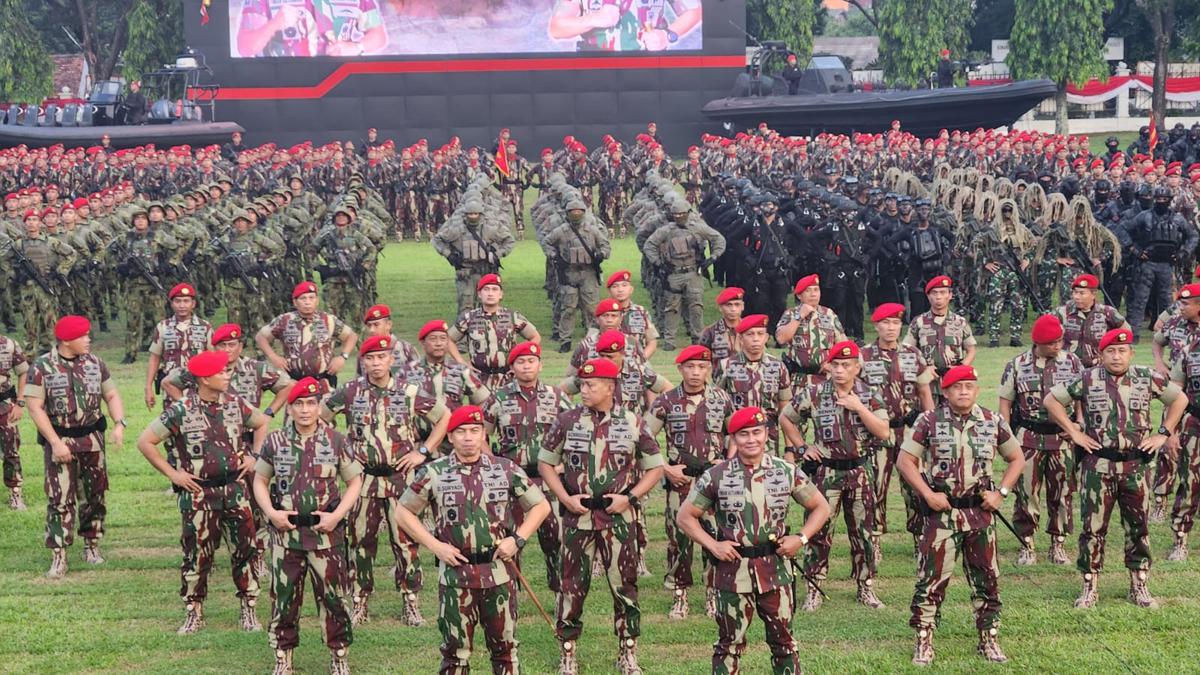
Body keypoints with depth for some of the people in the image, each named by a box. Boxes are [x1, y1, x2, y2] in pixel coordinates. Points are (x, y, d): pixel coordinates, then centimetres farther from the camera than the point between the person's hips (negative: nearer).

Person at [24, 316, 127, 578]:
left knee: (94, 495, 11)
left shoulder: (95, 363, 3)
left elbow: (111, 395, 10)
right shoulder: (42, 367, -9)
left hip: (92, 438, 4)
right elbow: (35, 408, -11)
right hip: (59, 440, -4)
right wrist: (55, 443, -17)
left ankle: (92, 547, 26)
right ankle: (58, 558, -3)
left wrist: (119, 423, -8)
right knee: (59, 499, -7)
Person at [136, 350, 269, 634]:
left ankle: (248, 610, 15)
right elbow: (145, 442, -7)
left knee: (245, 548, 3)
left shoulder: (235, 403, 2)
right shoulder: (180, 411, -11)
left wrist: (254, 456, 9)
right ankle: (193, 613, 14)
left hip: (234, 487, 3)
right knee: (197, 554, 2)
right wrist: (172, 473, -7)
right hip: (198, 493, -3)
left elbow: (262, 424, 20)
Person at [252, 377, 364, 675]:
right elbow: (260, 480, 11)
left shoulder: (336, 441, -2)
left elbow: (355, 481, 4)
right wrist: (271, 512, -4)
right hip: (285, 531, 1)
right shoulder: (275, 441, 2)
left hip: (326, 532, -1)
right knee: (283, 597, 7)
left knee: (333, 595, 4)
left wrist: (337, 515, -8)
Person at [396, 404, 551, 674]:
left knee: (505, 646, 10)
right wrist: (434, 545, -5)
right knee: (455, 649, 6)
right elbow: (403, 512, 5)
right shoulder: (434, 473, -2)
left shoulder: (507, 469, 1)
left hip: (499, 572, 1)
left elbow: (541, 505, 9)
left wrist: (518, 539, -3)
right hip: (455, 573, -1)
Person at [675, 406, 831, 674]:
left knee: (783, 641, 9)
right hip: (732, 569, -1)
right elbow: (685, 517, 2)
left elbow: (821, 507, 10)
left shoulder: (787, 472, -1)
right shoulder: (716, 476, -5)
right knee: (729, 642, 8)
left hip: (776, 569, 1)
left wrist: (801, 539, -5)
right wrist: (713, 546, -9)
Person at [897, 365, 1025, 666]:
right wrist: (928, 494, -10)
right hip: (941, 511, -3)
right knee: (931, 577, -2)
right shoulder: (929, 422, -4)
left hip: (979, 511, 3)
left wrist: (1001, 492, 1)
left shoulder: (993, 422, 3)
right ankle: (924, 642, 7)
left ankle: (989, 640, 20)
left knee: (986, 578, 8)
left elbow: (1016, 458, 14)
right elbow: (905, 461, -2)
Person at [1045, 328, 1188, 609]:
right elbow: (1051, 400, 3)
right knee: (1093, 526, 1)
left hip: (1135, 466, 2)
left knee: (1138, 527, 8)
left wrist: (1163, 433, 5)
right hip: (1097, 466, -2)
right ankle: (1090, 587, 11)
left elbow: (1179, 398, 13)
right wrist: (1074, 432, -2)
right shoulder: (1087, 379, -3)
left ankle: (1139, 586, 20)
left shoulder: (1147, 378, 1)